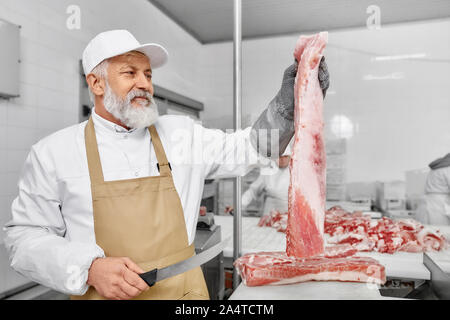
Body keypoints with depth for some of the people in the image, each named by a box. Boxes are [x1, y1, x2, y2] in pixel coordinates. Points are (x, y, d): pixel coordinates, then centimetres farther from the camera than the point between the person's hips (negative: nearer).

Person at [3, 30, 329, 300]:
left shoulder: (182, 132, 3)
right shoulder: (54, 153, -4)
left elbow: (247, 148, 2)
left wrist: (286, 103, -13)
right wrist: (90, 268, -17)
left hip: (185, 290, 3)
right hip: (102, 294, -2)